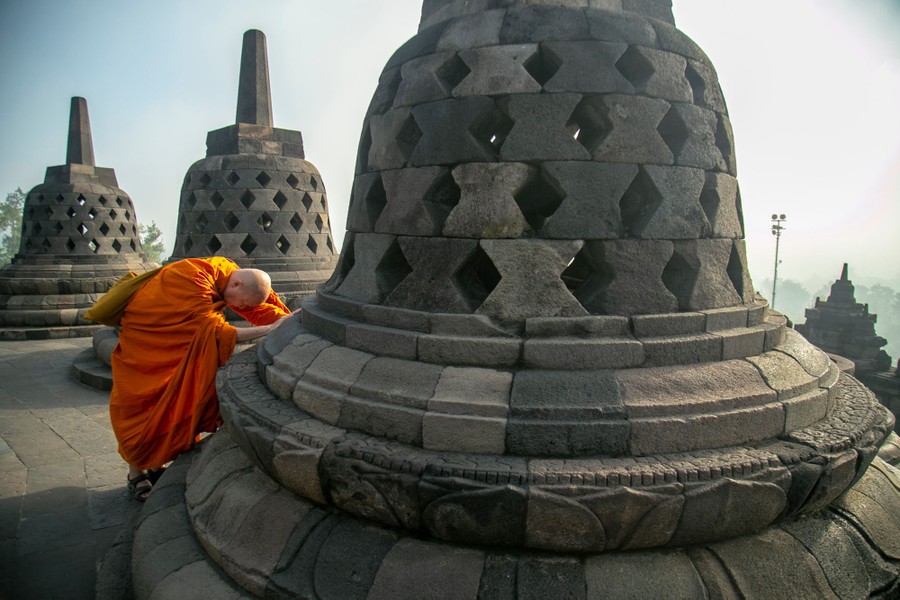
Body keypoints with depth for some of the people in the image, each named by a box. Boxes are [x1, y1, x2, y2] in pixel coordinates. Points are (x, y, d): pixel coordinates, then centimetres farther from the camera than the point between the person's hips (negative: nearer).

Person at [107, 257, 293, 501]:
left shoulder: (227, 271, -15)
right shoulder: (194, 281, -37)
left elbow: (262, 308, -10)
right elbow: (214, 331, -41)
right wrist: (268, 330, -44)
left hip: (172, 340, 8)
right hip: (142, 337, -8)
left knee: (174, 402, 9)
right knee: (140, 404, -1)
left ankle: (154, 464, 22)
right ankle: (135, 474, 13)